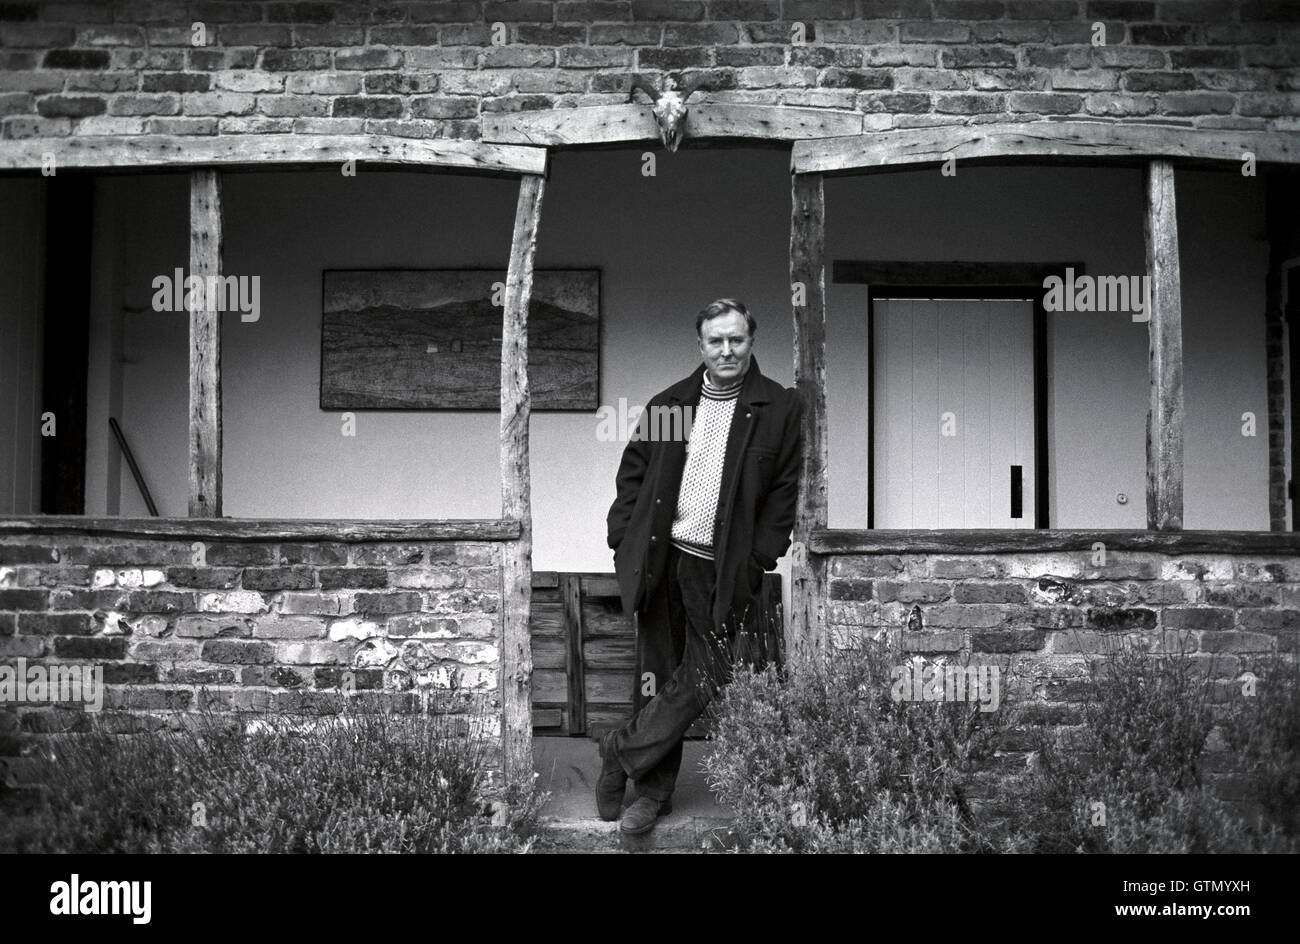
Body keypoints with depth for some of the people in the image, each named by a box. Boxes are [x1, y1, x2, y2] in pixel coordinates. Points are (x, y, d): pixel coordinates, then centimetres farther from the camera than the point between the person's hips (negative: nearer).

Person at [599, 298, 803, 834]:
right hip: (660, 559, 2)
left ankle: (622, 752, 15)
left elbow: (785, 491, -2)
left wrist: (758, 561, -10)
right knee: (656, 675, 8)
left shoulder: (780, 409, 0)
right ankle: (654, 791, 19)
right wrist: (625, 539, 3)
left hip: (723, 570, -2)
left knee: (704, 678, -3)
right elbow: (632, 472, 13)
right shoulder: (668, 403, 9)